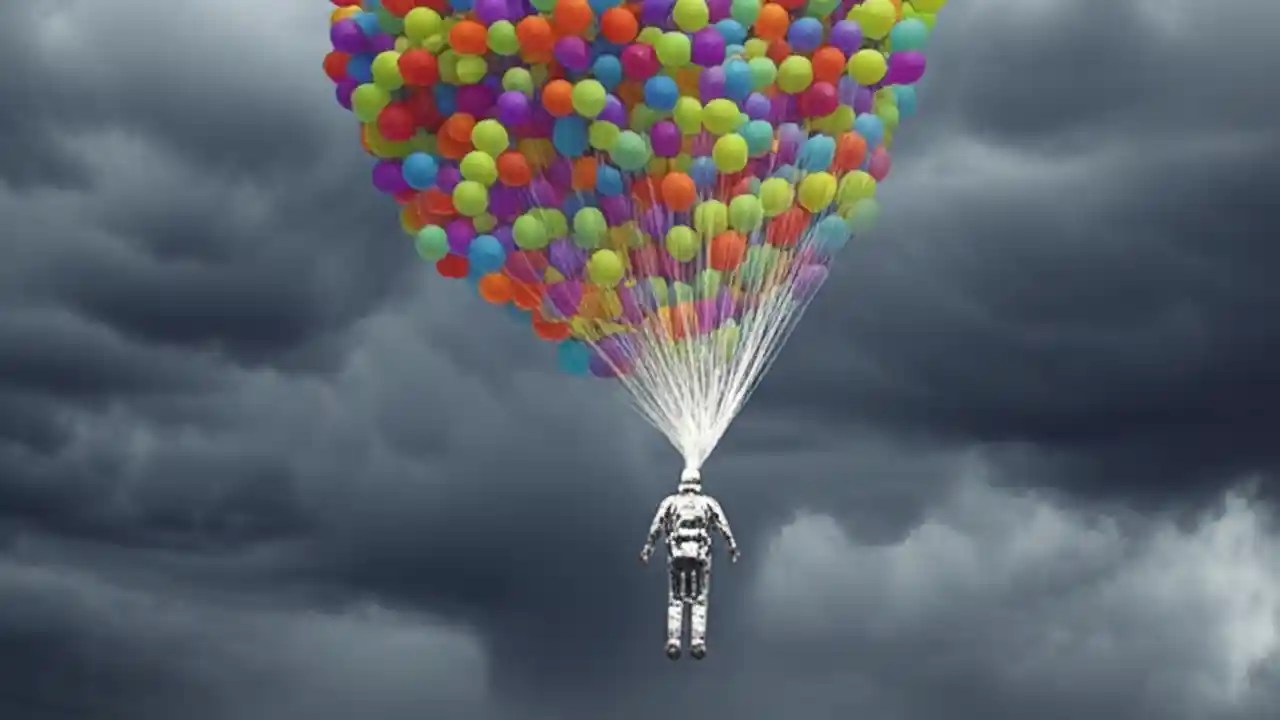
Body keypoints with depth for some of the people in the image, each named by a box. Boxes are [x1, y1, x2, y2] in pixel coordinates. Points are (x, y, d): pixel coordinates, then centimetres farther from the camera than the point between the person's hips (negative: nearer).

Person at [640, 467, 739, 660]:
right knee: (699, 599, 5)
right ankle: (698, 642, -4)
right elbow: (724, 526, 2)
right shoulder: (708, 503, 12)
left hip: (677, 553, 0)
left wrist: (647, 549, -1)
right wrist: (733, 548, 0)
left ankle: (673, 642, -2)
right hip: (700, 554, 0)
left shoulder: (670, 502, 12)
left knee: (675, 599, 7)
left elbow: (656, 527, 2)